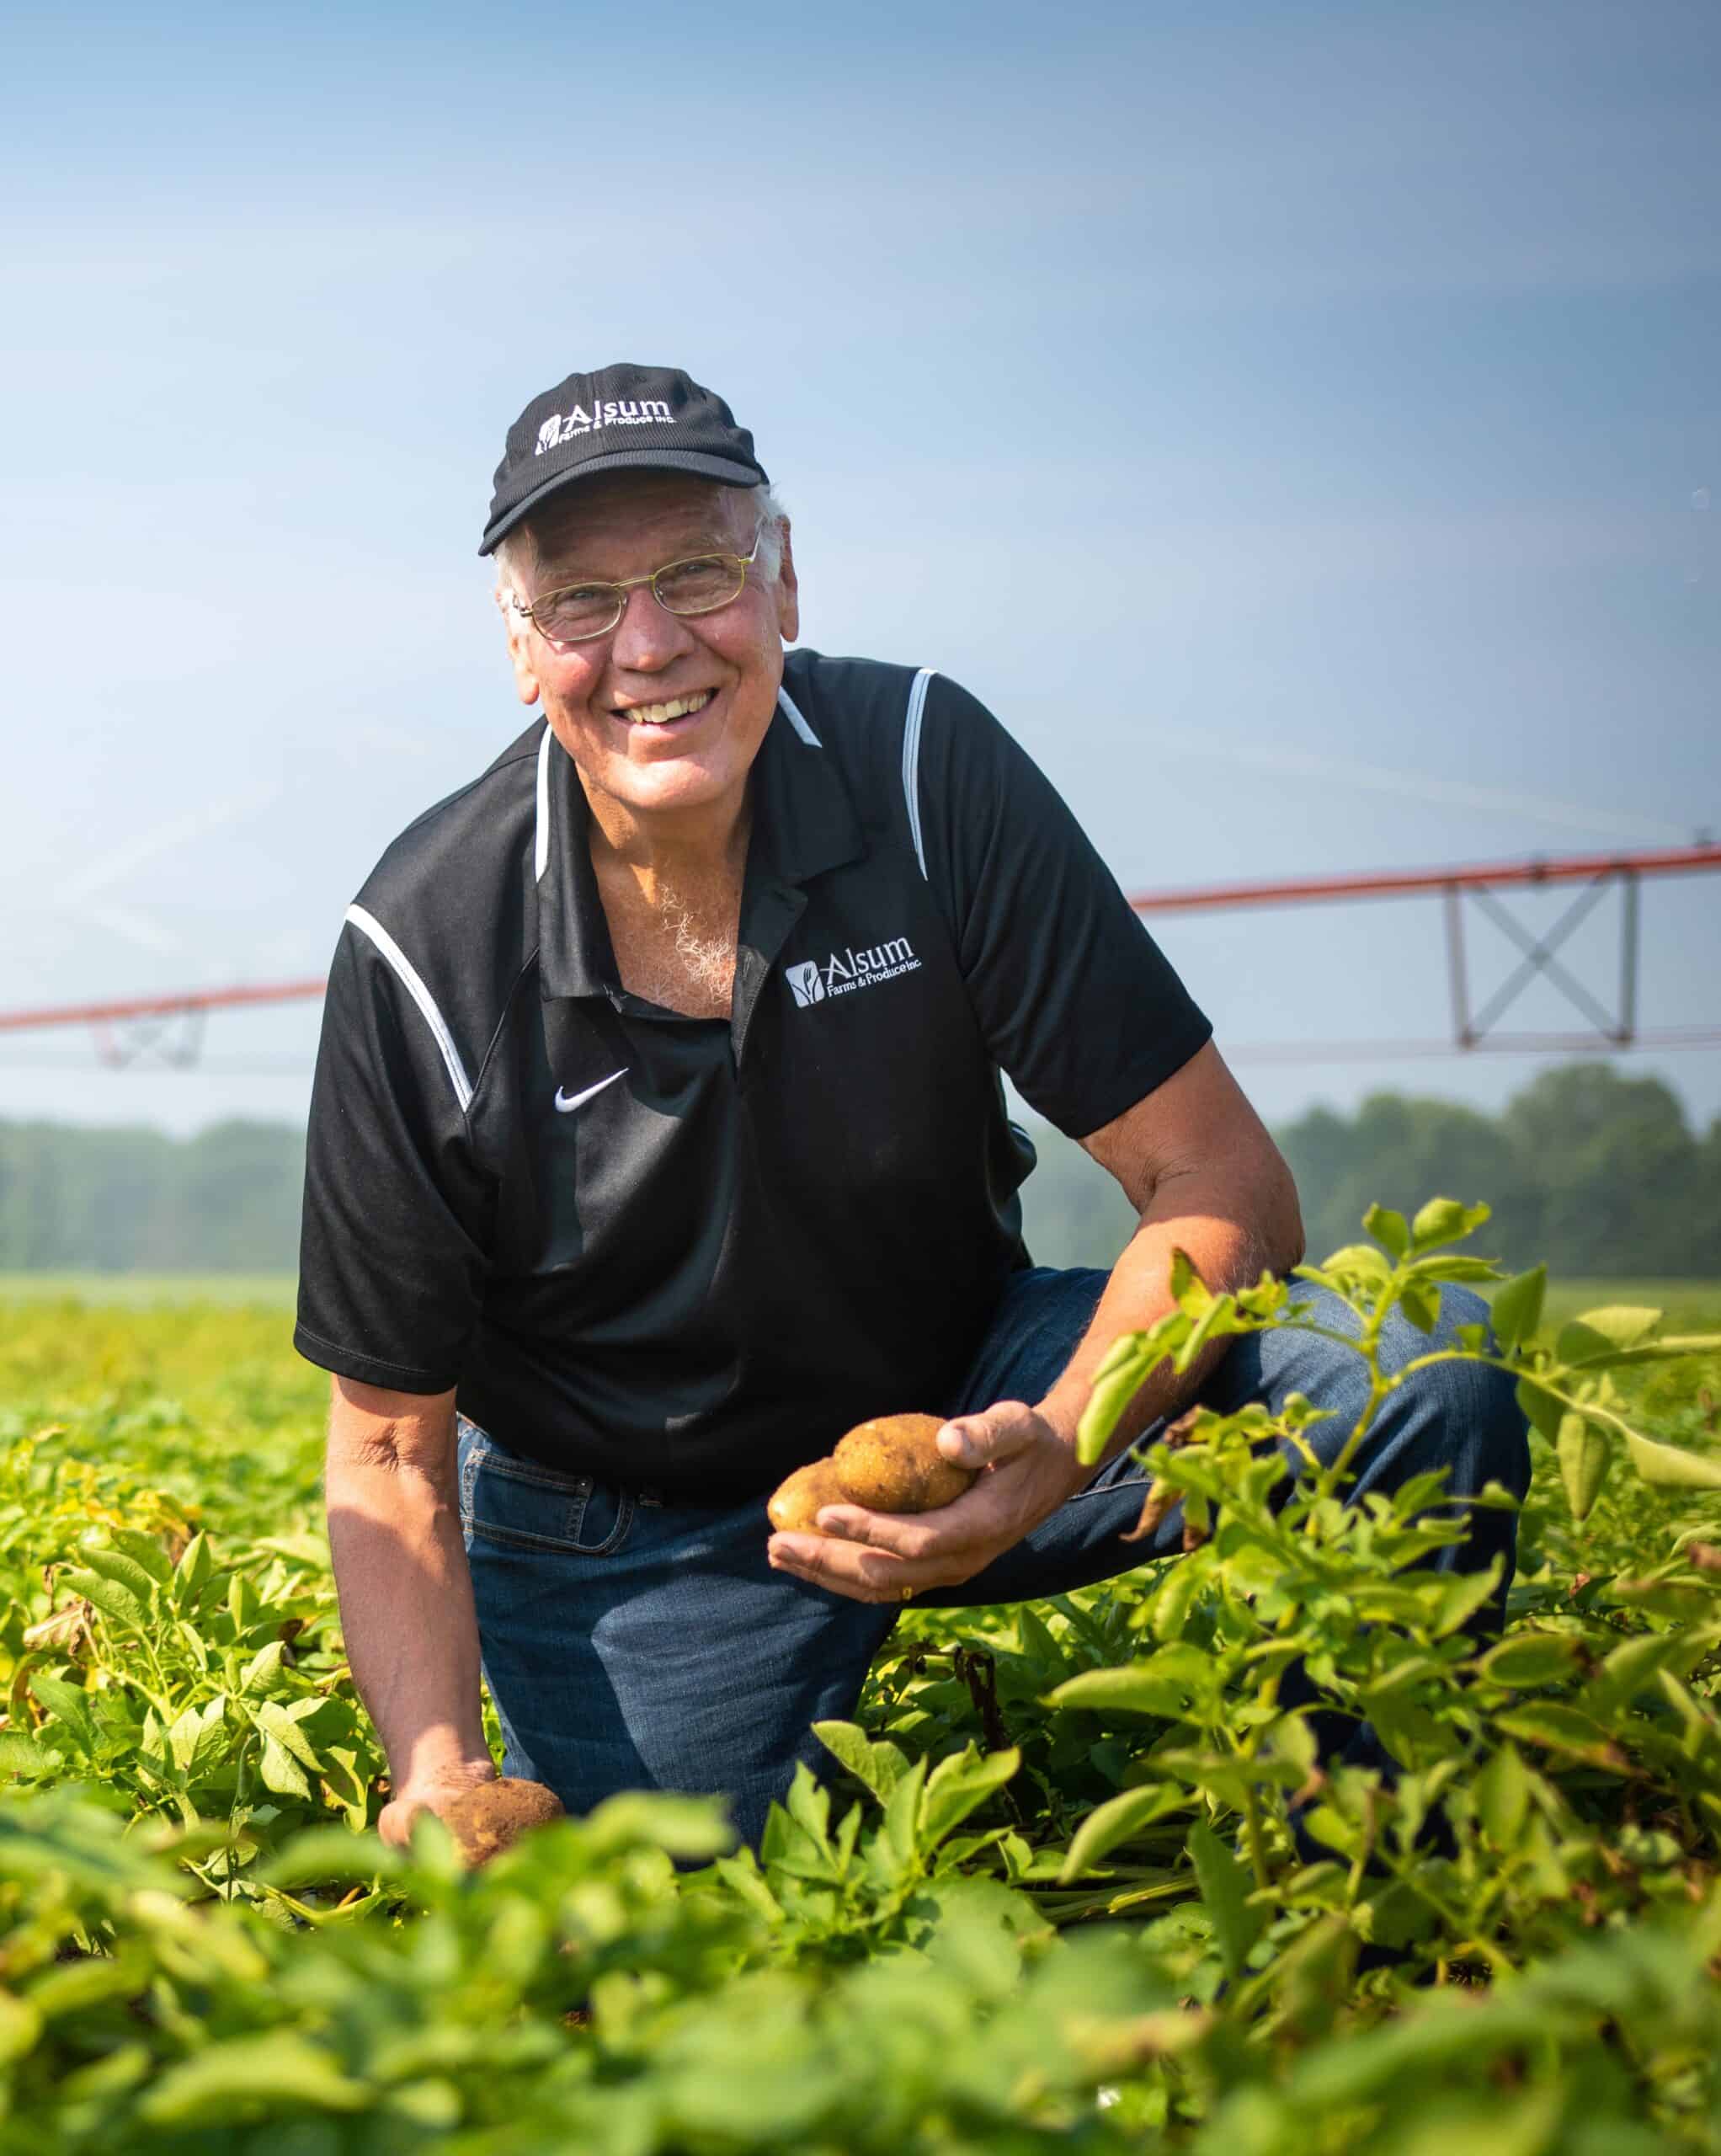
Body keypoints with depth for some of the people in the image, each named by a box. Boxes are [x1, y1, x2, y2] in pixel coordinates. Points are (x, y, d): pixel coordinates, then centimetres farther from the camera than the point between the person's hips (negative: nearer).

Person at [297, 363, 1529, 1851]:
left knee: (1427, 1404, -21)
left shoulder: (922, 765, -18)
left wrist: (1059, 1448, -36)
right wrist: (438, 1772, -30)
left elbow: (1223, 1182, -17)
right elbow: (391, 1449, -12)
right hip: (636, 1547, 0)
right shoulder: (423, 948, -19)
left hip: (963, 1402, 1)